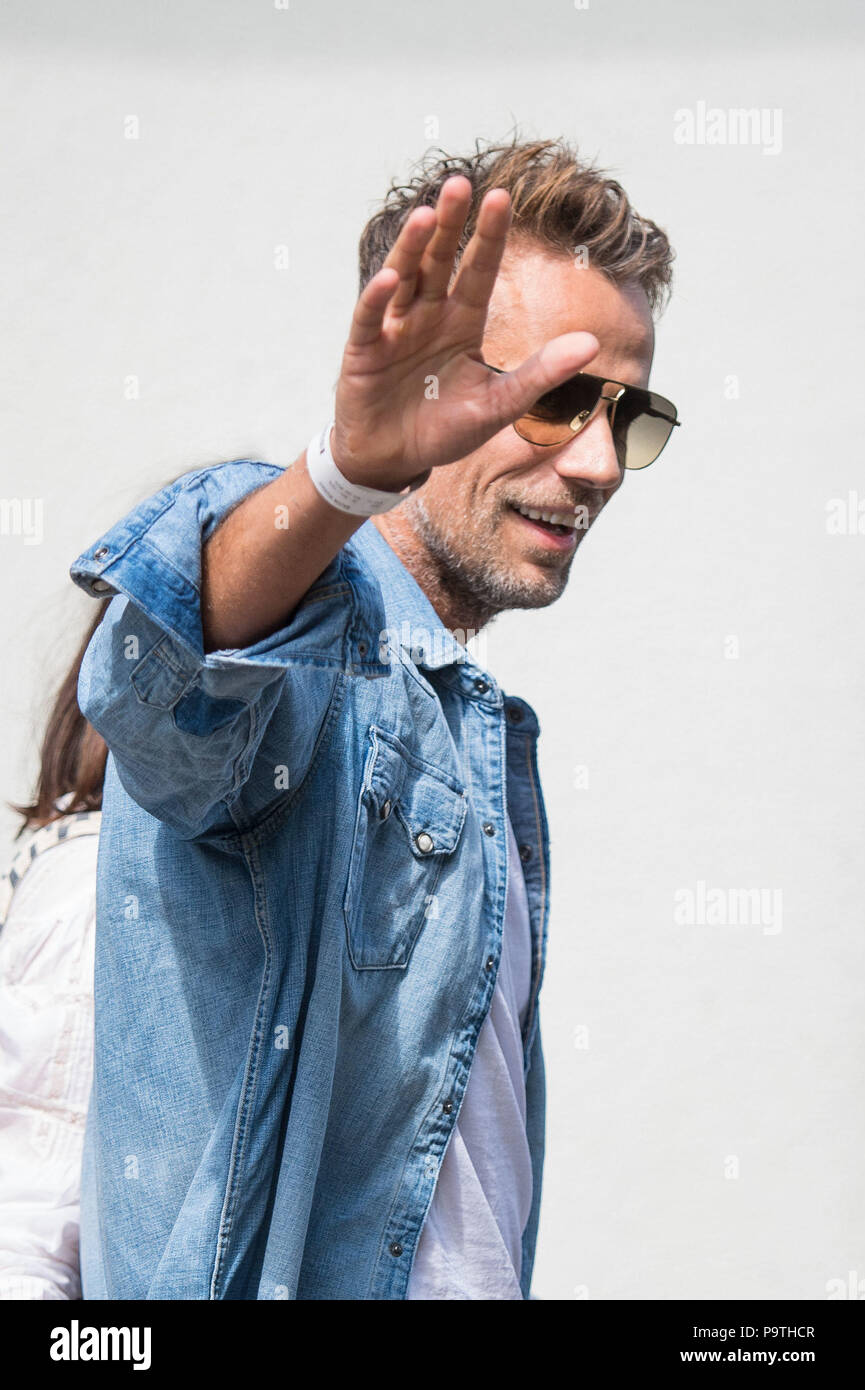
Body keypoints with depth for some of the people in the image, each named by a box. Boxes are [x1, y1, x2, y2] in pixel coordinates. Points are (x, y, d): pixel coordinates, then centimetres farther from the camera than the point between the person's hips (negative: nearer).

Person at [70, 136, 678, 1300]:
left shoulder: (484, 728, 14)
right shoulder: (306, 616, -15)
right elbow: (167, 687, -41)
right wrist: (346, 471, -57)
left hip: (478, 1277, 9)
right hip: (264, 1279, -8)